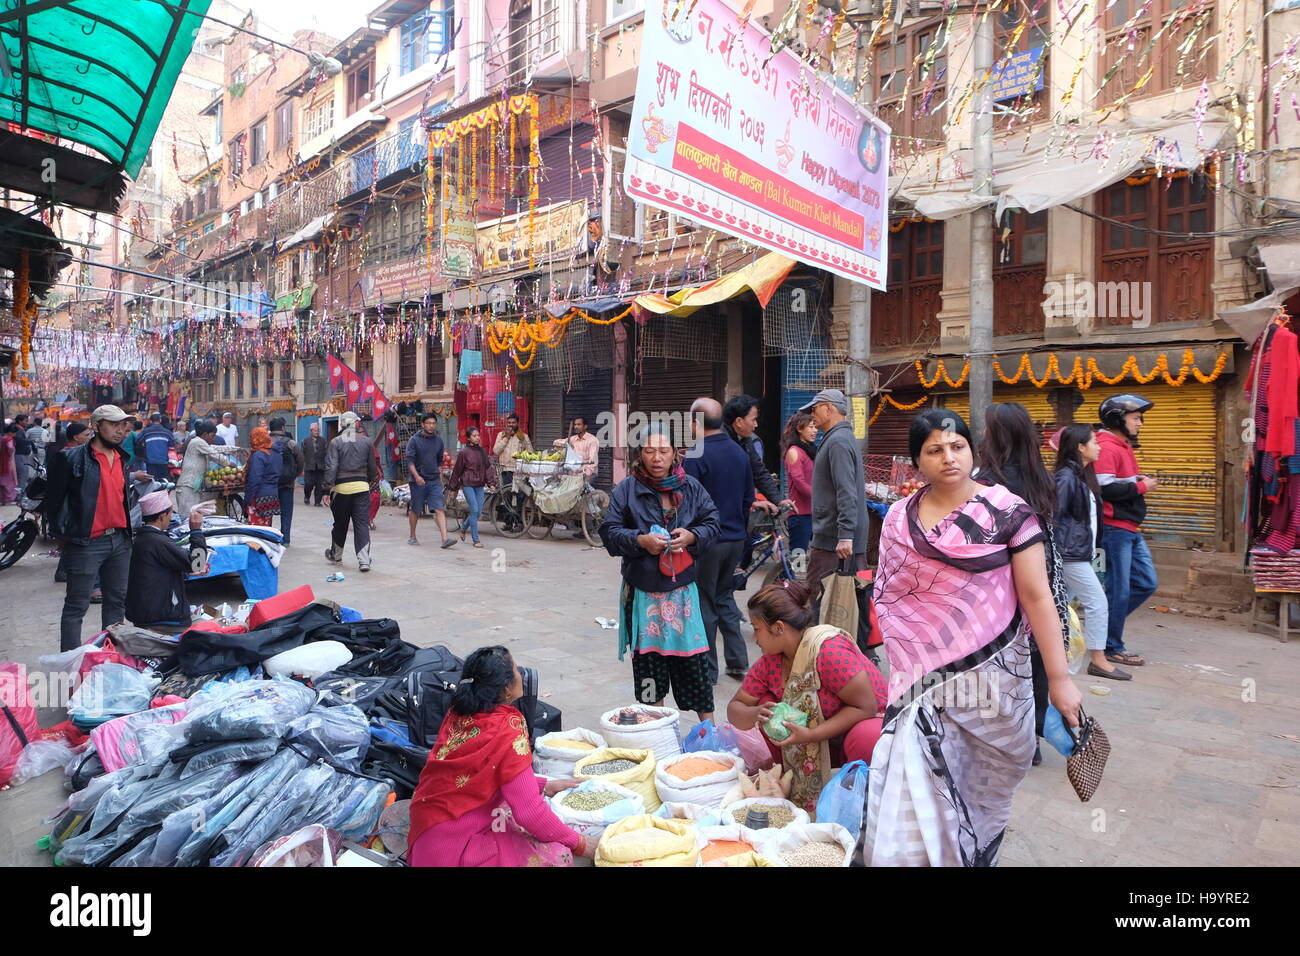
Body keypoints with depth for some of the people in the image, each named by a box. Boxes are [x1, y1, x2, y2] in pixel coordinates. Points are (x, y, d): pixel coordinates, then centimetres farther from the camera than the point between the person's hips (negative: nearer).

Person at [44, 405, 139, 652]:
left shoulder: (122, 459, 12)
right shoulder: (72, 458, -10)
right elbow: (54, 499, -6)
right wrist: (62, 535, -5)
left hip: (120, 541, 7)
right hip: (86, 543, -7)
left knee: (117, 601, 15)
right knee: (77, 606, 2)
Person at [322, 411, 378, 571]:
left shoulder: (336, 442, -4)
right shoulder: (366, 442, 4)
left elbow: (331, 468, -10)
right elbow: (372, 467, 11)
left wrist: (327, 490, -8)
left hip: (342, 487, -1)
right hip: (362, 487, 1)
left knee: (340, 523, 15)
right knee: (362, 523, 0)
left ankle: (336, 555, 34)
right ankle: (364, 560, -8)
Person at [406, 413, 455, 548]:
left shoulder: (438, 440, 10)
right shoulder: (414, 440, -3)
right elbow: (409, 460, -10)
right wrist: (416, 476, -24)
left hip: (434, 481, 3)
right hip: (418, 481, -2)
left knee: (440, 509, -10)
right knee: (415, 510, 10)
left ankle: (445, 539, -19)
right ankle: (412, 536, 28)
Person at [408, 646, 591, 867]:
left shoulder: (457, 713, 1)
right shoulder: (508, 726, -21)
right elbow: (529, 811, -21)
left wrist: (544, 785, 20)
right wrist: (580, 844, -8)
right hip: (452, 851, -9)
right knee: (557, 856, -12)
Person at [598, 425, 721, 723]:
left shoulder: (691, 487, 4)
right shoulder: (626, 489, -2)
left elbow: (711, 523, 5)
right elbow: (610, 532, -5)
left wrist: (691, 536, -15)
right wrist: (641, 541, -20)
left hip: (682, 589, 1)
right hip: (642, 591, -1)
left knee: (694, 657, 4)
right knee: (647, 657, 7)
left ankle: (708, 723, 19)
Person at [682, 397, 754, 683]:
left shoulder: (696, 456, -17)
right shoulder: (739, 453, 7)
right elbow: (749, 497, 14)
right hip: (736, 539, 7)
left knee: (705, 604, 4)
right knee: (725, 597, 20)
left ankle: (707, 670, 12)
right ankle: (738, 662, 21)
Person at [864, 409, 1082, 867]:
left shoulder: (1007, 512, -6)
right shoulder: (898, 519, 3)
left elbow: (1036, 597, -7)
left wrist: (1059, 678, -10)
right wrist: (901, 665, 11)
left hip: (992, 673, -1)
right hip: (924, 678, 2)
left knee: (987, 783, 14)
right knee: (917, 790, -2)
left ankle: (980, 854, 37)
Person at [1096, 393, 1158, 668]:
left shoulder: (1123, 447, 18)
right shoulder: (1107, 447, -15)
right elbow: (1106, 489, -24)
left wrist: (1138, 481, 1)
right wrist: (1141, 486, -13)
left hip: (1131, 530, 10)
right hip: (1114, 529, -10)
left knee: (1147, 583, 14)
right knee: (1119, 590, -1)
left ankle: (1106, 621, 24)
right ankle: (1112, 647, 11)